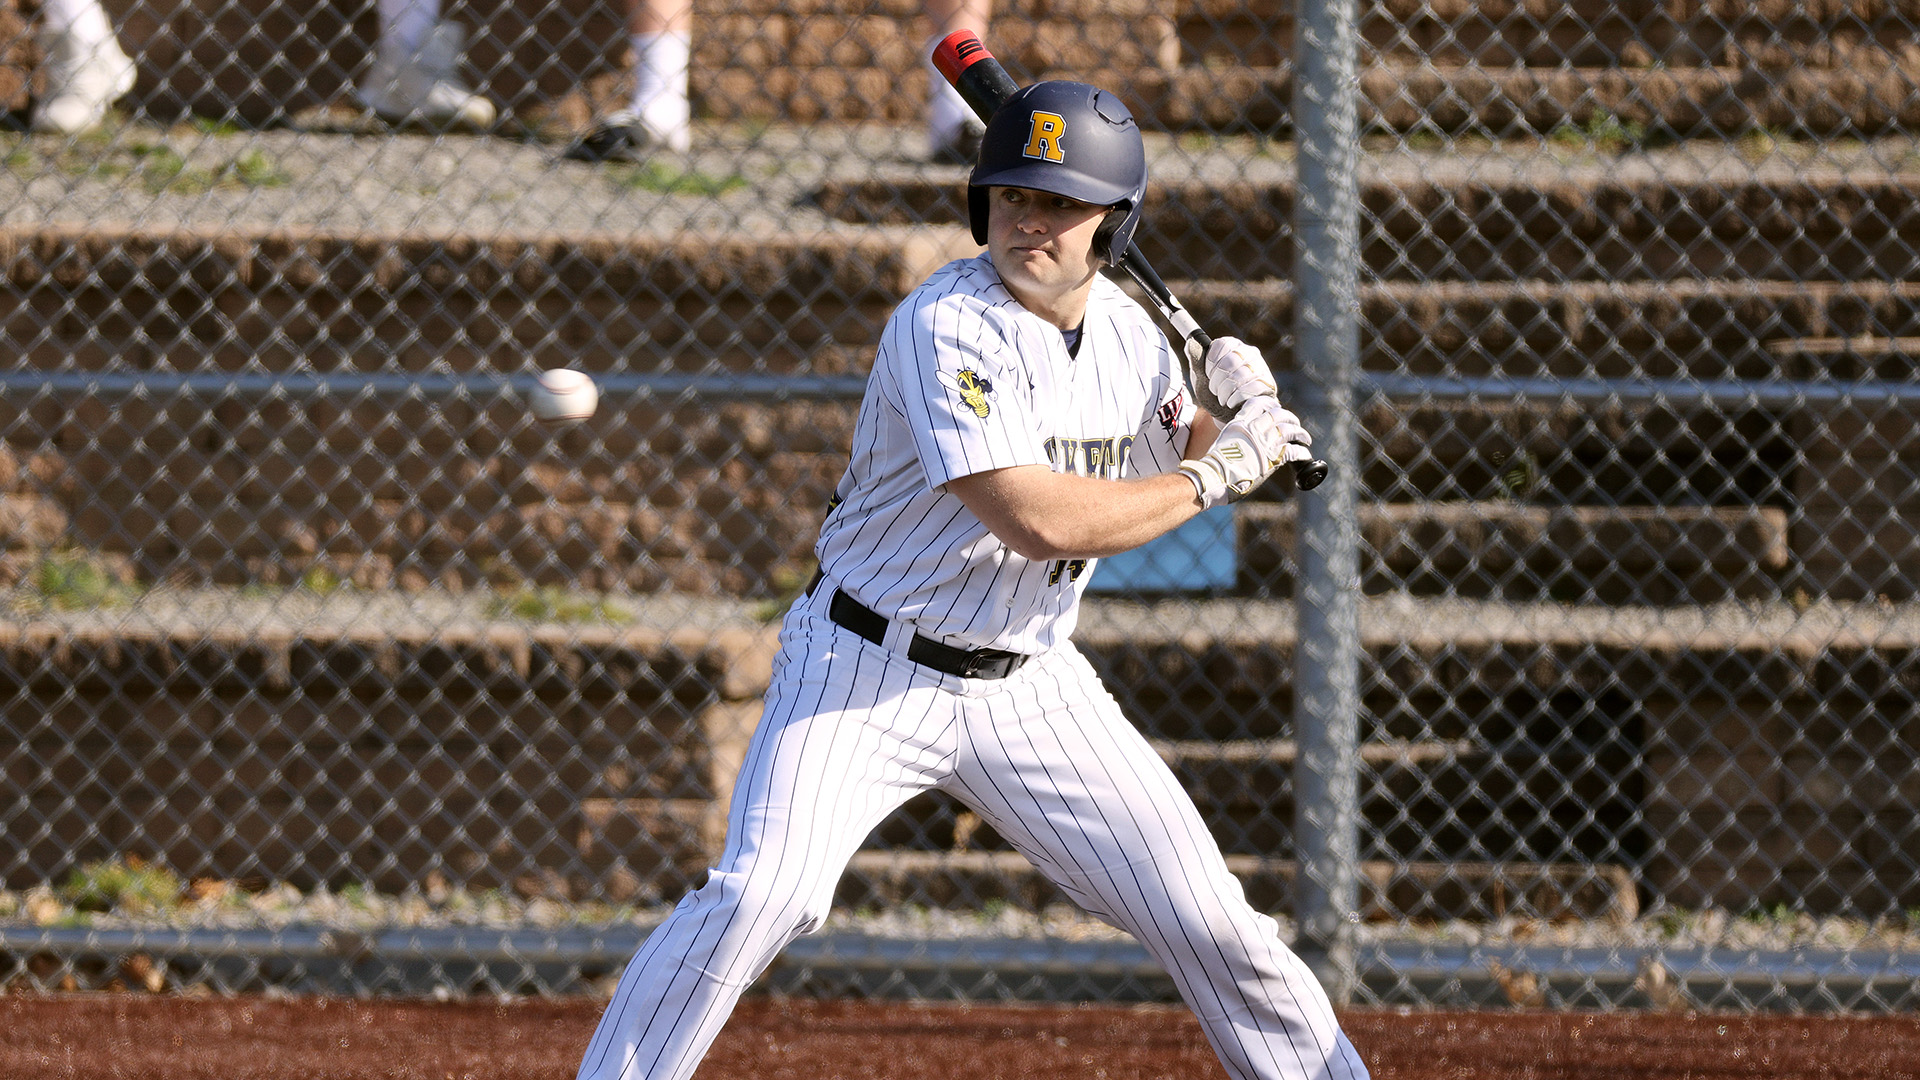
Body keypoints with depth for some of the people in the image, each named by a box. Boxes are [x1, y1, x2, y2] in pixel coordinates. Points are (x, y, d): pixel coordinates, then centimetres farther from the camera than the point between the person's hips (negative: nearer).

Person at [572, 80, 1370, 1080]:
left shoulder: (1126, 330, 2)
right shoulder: (946, 326, -22)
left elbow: (1174, 453, 21)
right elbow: (1039, 519, -30)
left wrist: (1240, 419, -3)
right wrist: (1217, 475, -18)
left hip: (1028, 686, 6)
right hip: (867, 672, -6)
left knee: (1206, 917, 3)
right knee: (761, 892, -25)